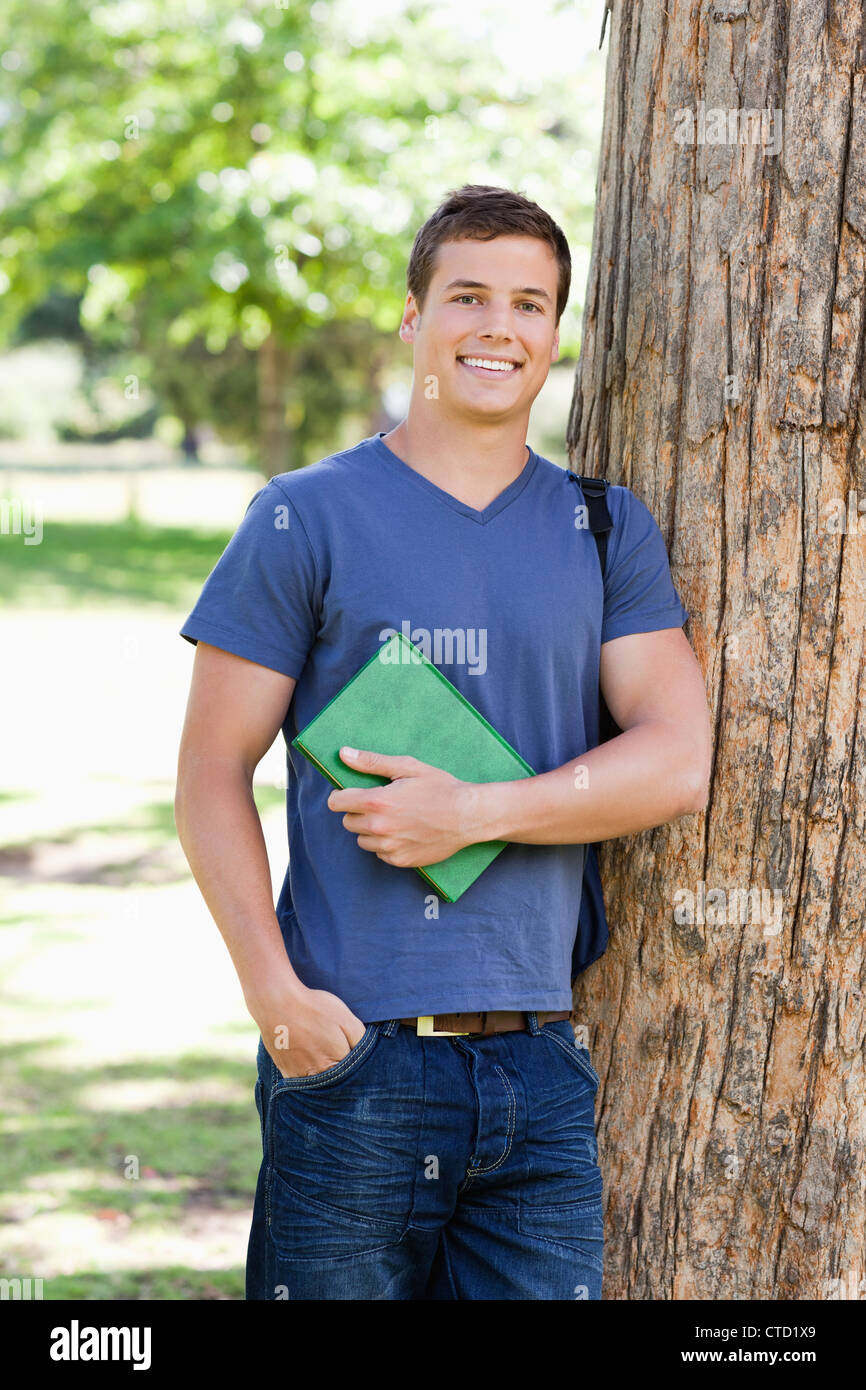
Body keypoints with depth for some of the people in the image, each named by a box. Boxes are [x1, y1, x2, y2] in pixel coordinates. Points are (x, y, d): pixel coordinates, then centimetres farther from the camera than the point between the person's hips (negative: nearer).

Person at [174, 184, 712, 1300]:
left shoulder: (607, 530, 11)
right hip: (353, 1056, -3)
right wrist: (273, 987, -13)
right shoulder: (305, 519, 2)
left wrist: (476, 811, -12)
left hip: (542, 1069, 3)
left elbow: (677, 758, 1)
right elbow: (211, 771, 0)